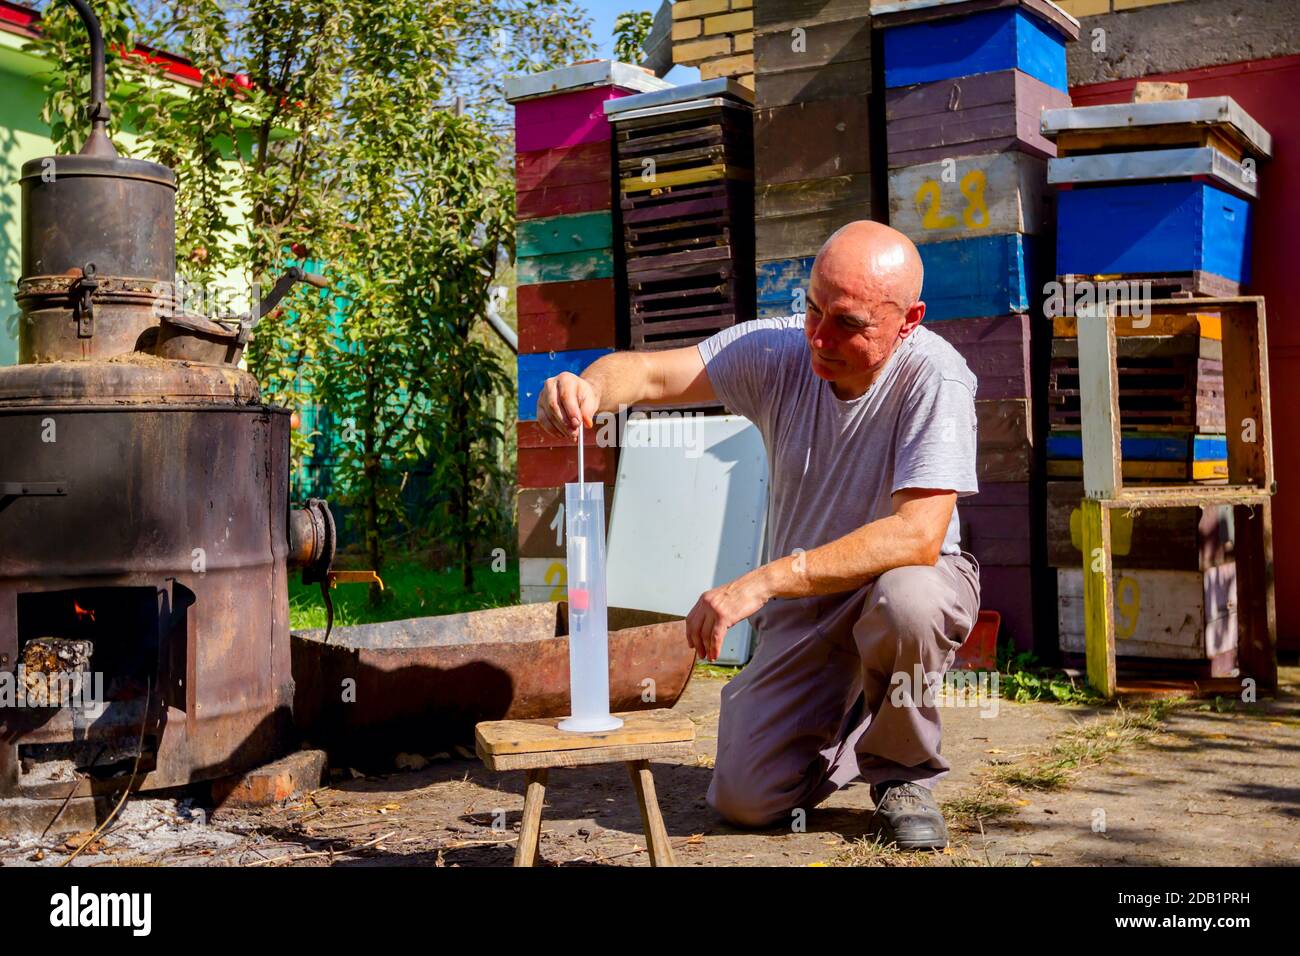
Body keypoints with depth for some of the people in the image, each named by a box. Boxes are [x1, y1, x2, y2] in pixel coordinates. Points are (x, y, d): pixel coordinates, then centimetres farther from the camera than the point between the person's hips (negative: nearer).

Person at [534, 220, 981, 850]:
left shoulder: (933, 378, -26)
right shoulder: (779, 350, -13)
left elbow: (918, 537, -35)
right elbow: (650, 373, -19)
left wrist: (762, 582, -40)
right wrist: (589, 388, -45)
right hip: (801, 605, 3)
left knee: (906, 599, -40)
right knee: (744, 801, -10)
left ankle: (902, 771, -8)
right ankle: (842, 726, 25)